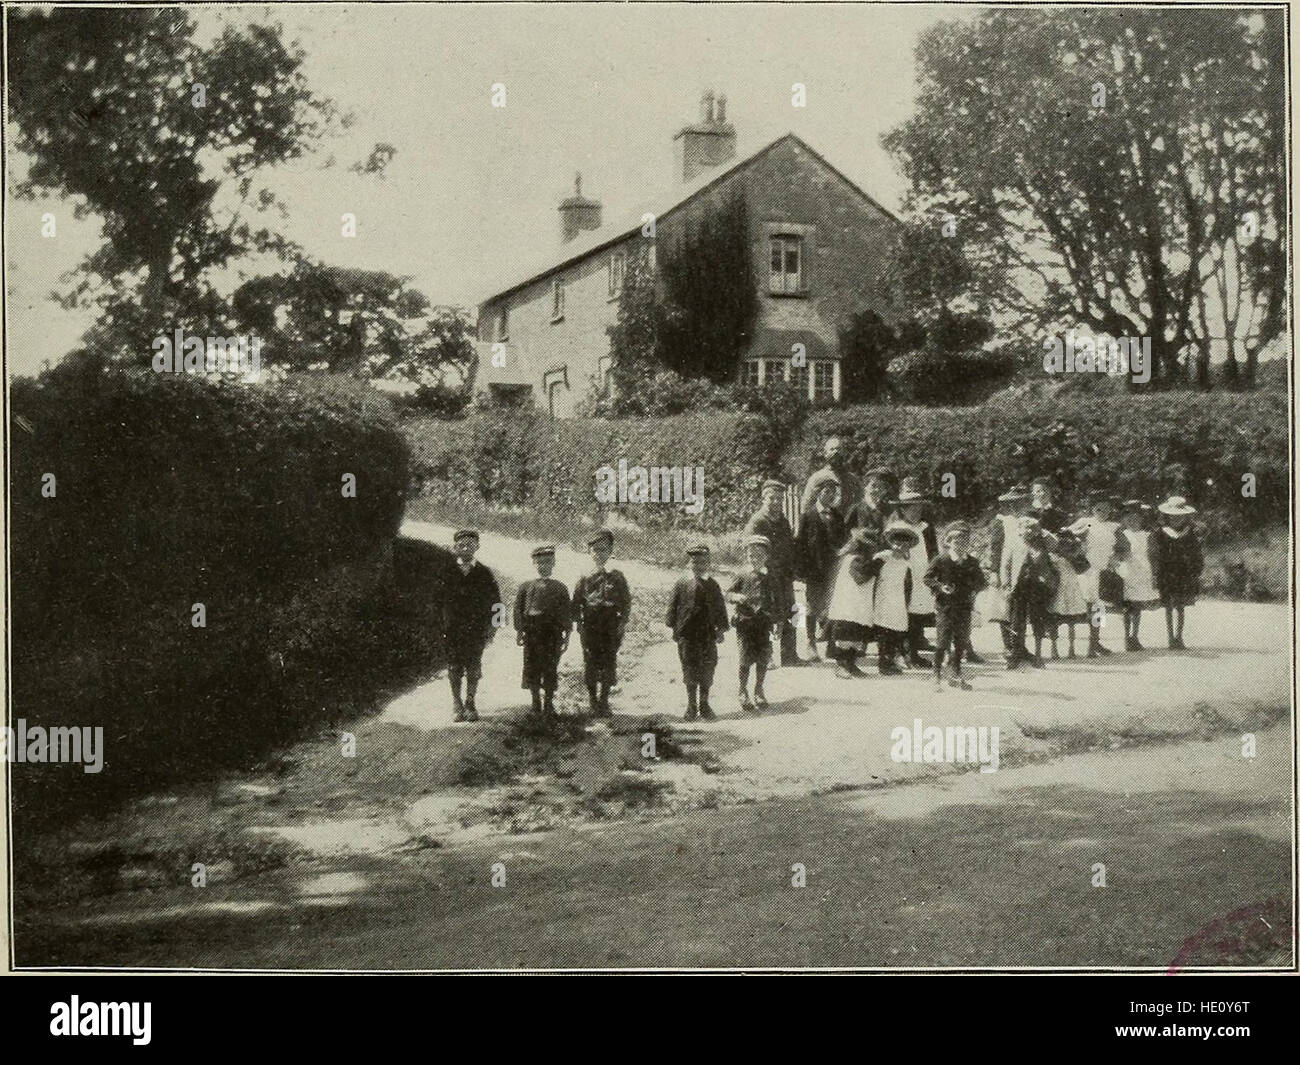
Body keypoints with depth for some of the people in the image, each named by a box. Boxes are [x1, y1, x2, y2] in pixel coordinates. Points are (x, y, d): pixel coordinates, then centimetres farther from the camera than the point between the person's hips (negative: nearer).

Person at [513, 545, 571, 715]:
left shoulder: (560, 588, 9)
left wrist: (566, 635, 1)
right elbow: (518, 609, 6)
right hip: (532, 634, 0)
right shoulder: (526, 586, 9)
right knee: (532, 670, 2)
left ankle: (549, 704, 9)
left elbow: (566, 613, 7)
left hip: (553, 635, 0)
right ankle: (536, 703, 14)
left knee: (551, 671, -1)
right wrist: (519, 631, -2)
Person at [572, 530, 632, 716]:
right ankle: (593, 702, 13)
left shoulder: (617, 577, 4)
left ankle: (604, 701, 12)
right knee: (590, 665, 1)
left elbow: (626, 602, 6)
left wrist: (622, 623, -4)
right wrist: (578, 625, -1)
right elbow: (576, 604, 7)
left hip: (611, 630, 0)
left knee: (609, 666, 1)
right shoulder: (585, 578, 4)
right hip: (590, 630, 0)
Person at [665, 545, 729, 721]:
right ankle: (692, 705, 11)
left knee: (707, 670, 3)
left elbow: (720, 608, 13)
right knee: (689, 670, 1)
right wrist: (673, 627, -2)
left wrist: (721, 629, 6)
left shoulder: (713, 585, 10)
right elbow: (673, 606, 5)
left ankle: (704, 704, 15)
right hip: (687, 634, -2)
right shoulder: (682, 584, 3)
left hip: (708, 634, 2)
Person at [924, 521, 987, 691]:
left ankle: (956, 675, 24)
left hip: (964, 608, 4)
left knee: (961, 643, 11)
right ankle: (937, 678, 2)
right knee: (942, 643, -5)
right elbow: (928, 578, -2)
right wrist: (940, 587, -18)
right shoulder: (941, 561, -5)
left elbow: (981, 581, 16)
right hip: (945, 607, -4)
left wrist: (975, 590, -4)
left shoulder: (971, 562, 7)